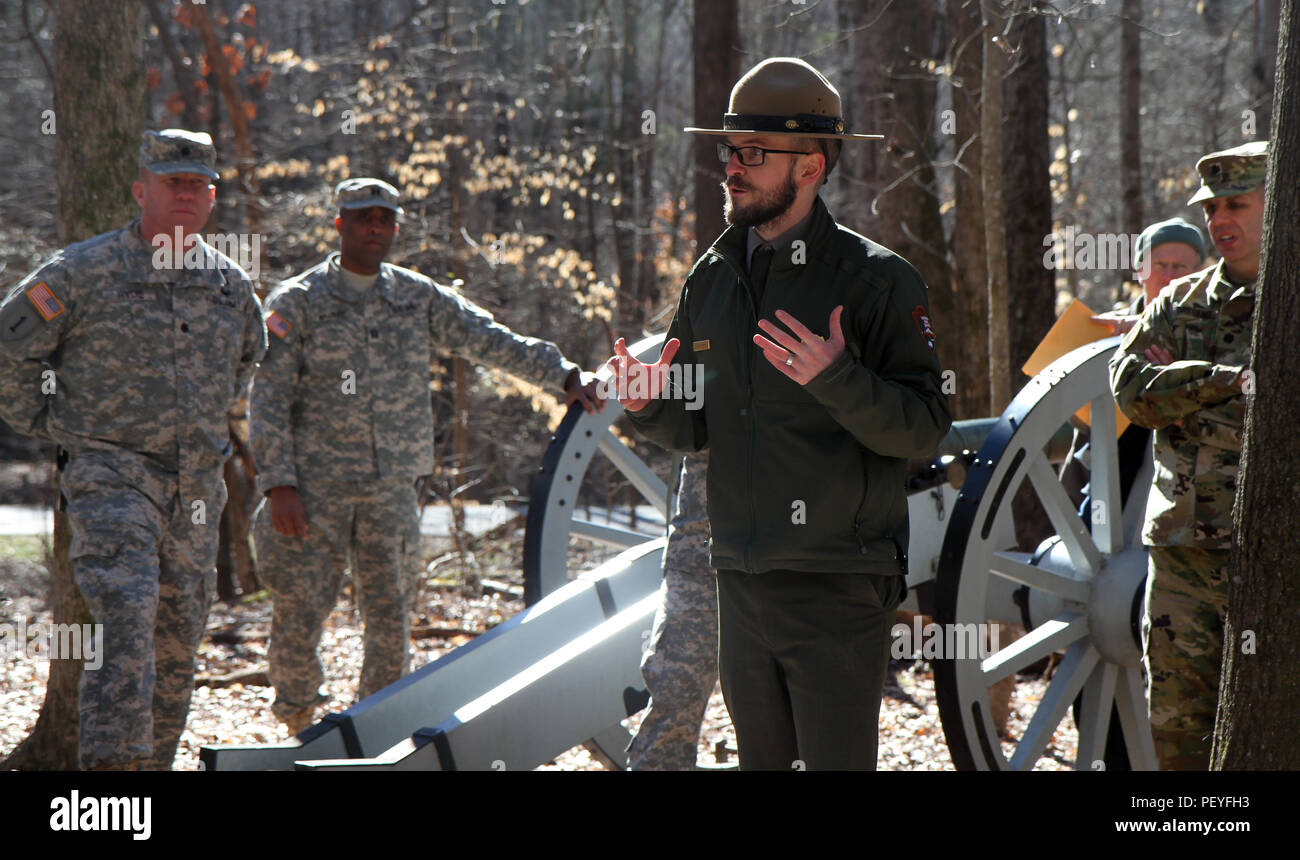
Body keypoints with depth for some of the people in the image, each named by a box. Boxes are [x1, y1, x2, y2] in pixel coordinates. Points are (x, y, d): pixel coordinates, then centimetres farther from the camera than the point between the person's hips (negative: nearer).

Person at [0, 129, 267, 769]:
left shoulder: (230, 283, 10)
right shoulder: (83, 272, -6)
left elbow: (248, 356, 32)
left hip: (197, 487, 6)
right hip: (112, 477, -6)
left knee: (177, 640, 8)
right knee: (127, 619, -22)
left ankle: (153, 767, 20)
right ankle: (108, 761, -27)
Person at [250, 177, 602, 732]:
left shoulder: (419, 298, 9)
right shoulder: (296, 303, -1)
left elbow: (491, 341, 9)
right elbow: (268, 399, -4)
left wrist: (564, 375, -3)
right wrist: (279, 484, -13)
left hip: (391, 492, 3)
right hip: (314, 489, -3)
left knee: (390, 622, 4)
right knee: (299, 618, -5)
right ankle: (298, 723, 17)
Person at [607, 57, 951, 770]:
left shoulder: (876, 279, -8)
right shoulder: (711, 279, 10)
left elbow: (924, 428, -13)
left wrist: (838, 380, -28)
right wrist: (649, 407, -6)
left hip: (841, 588, -6)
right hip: (742, 579, 6)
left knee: (836, 761, -4)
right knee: (762, 760, 15)